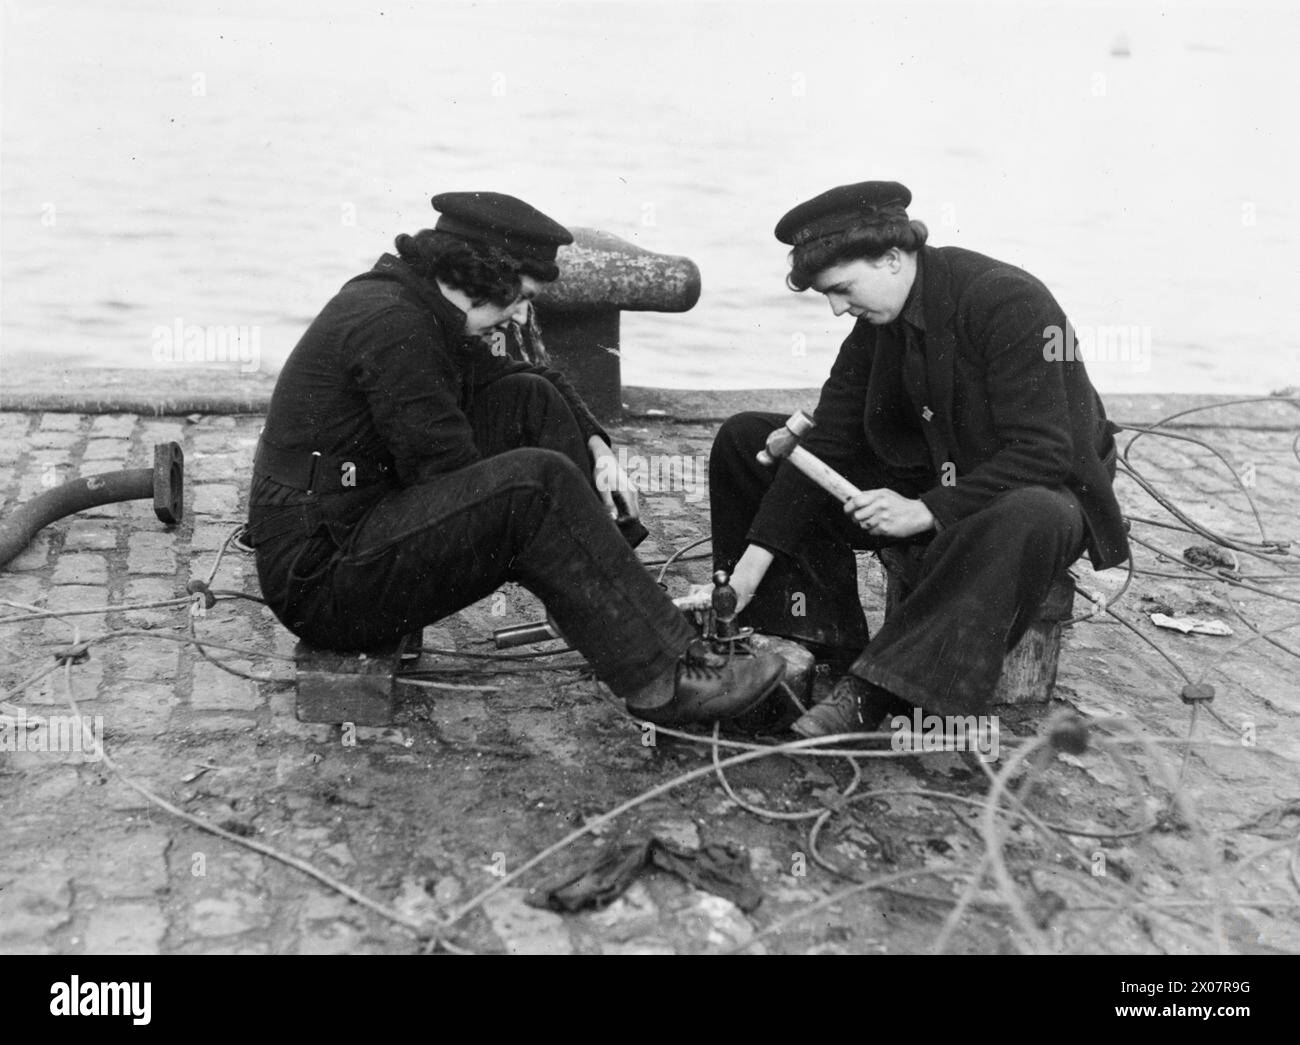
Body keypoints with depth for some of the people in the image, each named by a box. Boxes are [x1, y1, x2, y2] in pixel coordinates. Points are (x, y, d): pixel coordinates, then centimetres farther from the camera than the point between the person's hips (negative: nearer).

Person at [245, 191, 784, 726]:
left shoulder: (416, 303, 11)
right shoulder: (391, 326, -21)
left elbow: (538, 378, 22)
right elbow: (452, 476, -20)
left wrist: (597, 447, 6)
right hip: (320, 578, -10)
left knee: (529, 399, 4)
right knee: (536, 480, -26)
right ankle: (664, 678, -22)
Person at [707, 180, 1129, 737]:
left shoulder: (1010, 302, -25)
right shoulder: (879, 319, -4)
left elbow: (1043, 454, -28)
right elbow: (828, 441, -6)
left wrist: (927, 510, -32)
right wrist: (749, 567, -14)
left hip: (1044, 488, -6)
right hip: (930, 476, 6)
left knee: (1031, 521, -46)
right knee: (744, 440, -2)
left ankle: (874, 691, -39)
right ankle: (809, 641, -9)